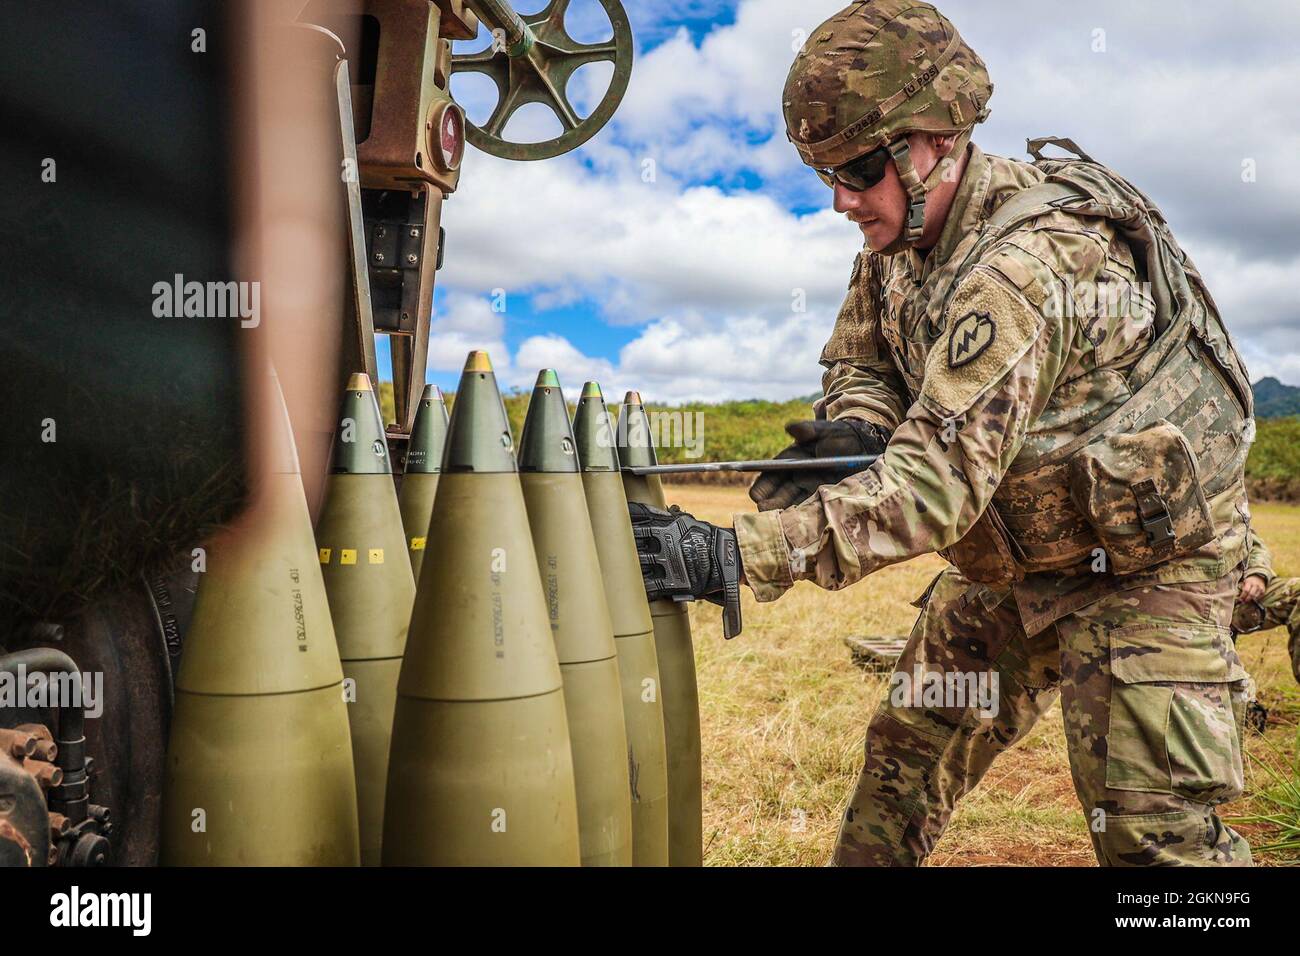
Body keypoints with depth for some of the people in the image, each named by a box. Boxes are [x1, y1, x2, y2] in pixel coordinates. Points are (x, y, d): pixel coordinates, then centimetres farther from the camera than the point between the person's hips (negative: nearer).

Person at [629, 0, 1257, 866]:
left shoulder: (1022, 265, -33)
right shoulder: (906, 230, -4)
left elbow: (940, 482, -39)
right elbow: (860, 355, 6)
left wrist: (729, 557, -43)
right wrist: (854, 427, -20)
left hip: (1144, 560, -8)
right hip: (1015, 560, 8)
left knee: (1153, 829, -7)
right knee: (909, 744, 12)